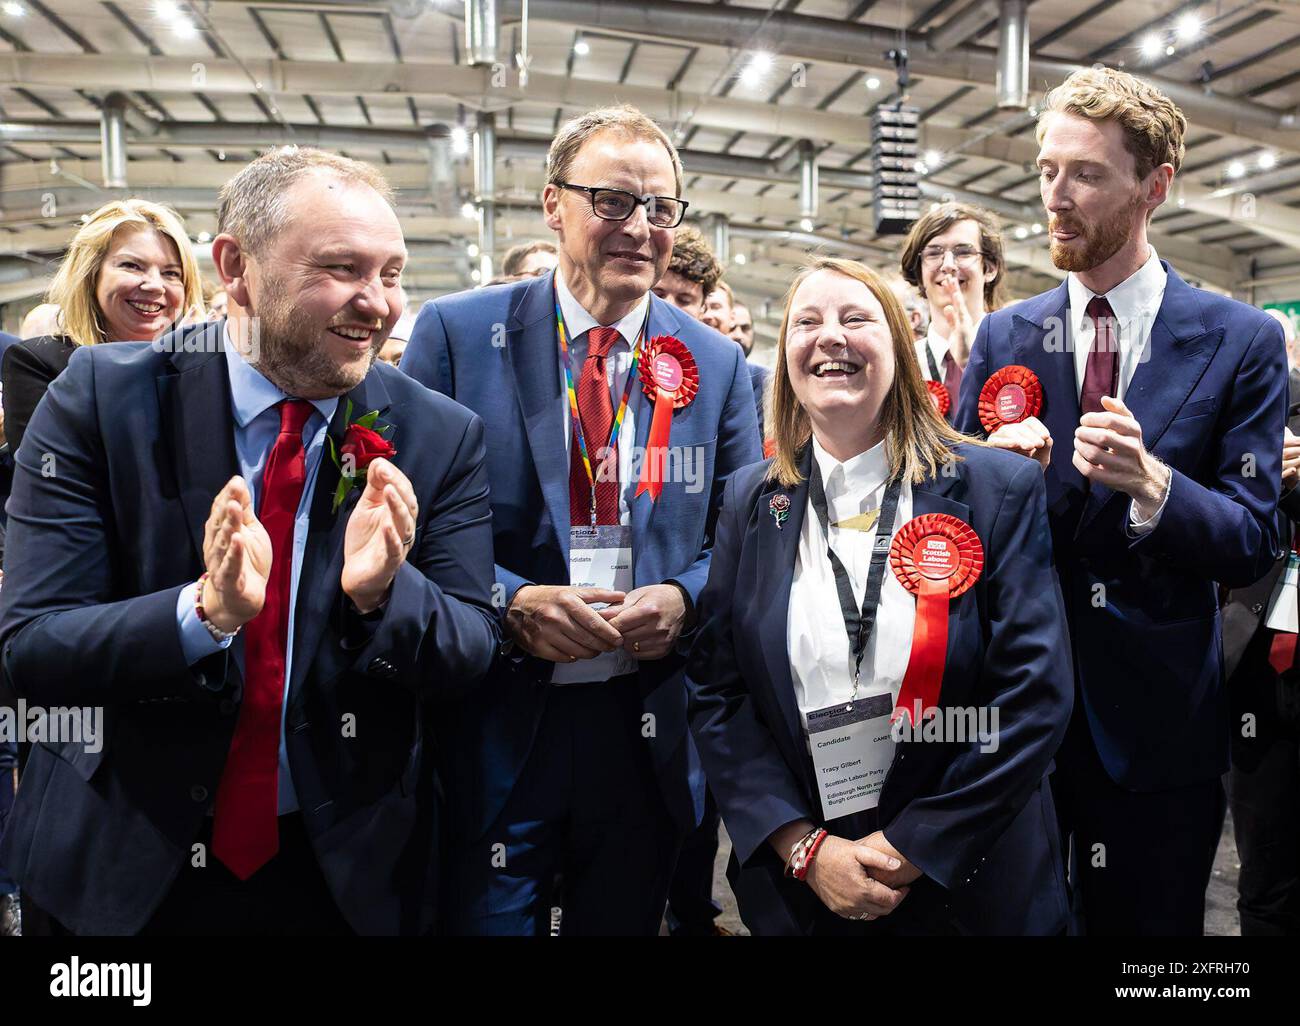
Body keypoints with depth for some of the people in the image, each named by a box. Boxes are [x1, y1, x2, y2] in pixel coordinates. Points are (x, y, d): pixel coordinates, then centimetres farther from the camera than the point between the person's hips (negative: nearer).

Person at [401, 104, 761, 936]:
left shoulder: (716, 363, 4)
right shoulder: (457, 331, -3)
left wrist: (682, 599, -11)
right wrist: (509, 601, -18)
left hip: (645, 732, 3)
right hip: (492, 723, -2)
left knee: (626, 919, 19)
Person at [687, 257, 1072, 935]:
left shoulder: (1000, 487, -7)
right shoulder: (750, 501, 0)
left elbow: (1035, 695, -11)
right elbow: (714, 692, -2)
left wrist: (910, 850, -13)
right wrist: (805, 847, -12)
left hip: (966, 885, -1)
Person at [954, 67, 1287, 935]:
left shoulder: (1243, 342, -5)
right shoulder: (1003, 337, 2)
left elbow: (1254, 544, -9)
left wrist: (1151, 482, -28)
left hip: (1159, 724, -1)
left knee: (1145, 922, 16)